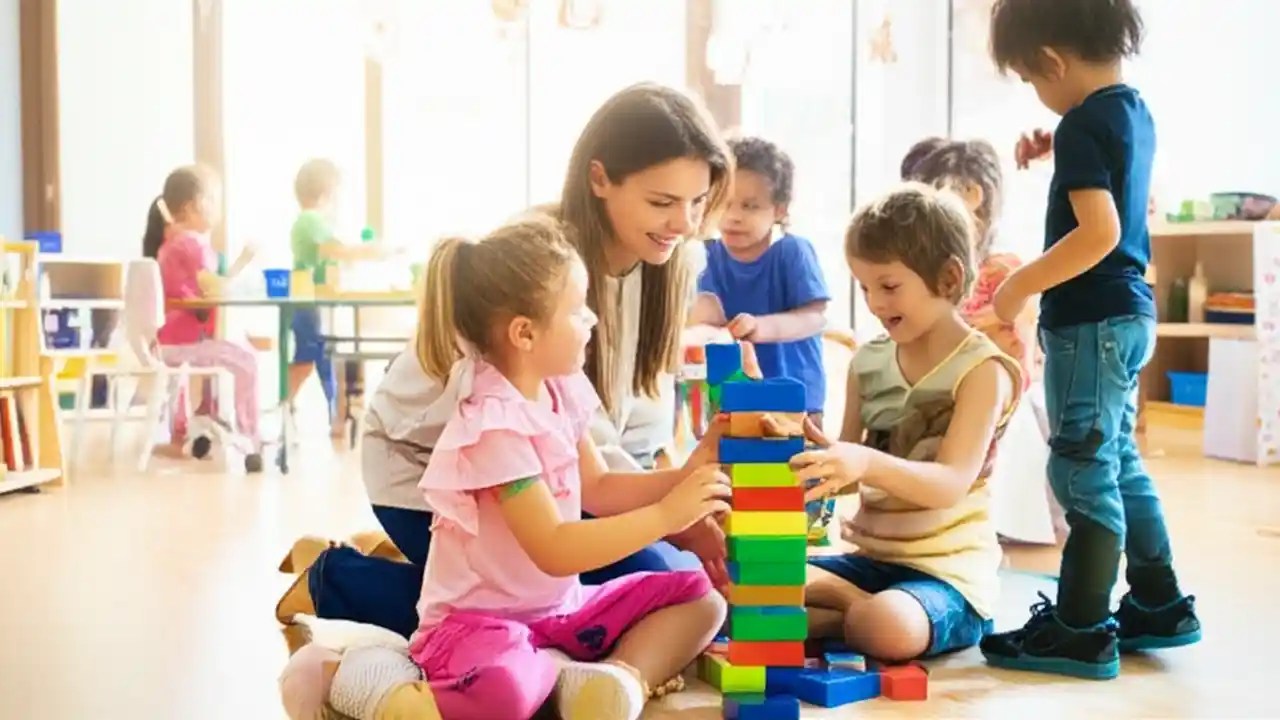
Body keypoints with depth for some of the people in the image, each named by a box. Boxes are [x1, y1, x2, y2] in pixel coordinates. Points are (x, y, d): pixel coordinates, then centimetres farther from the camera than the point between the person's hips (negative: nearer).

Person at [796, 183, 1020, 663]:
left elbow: (951, 483, -24)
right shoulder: (868, 362, 6)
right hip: (870, 557, 6)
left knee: (887, 630, -36)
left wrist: (865, 462, -41)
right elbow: (850, 475, 10)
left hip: (948, 568, -5)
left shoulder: (981, 369, -12)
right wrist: (820, 458, -14)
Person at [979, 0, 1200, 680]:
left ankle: (1080, 631, 4)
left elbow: (1099, 232, -26)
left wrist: (1022, 284, -19)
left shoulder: (1083, 125, -17)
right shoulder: (1134, 111, 11)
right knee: (1118, 463, 18)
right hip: (1126, 313, 10)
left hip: (1090, 320, -10)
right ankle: (1159, 606, 28)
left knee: (1083, 471, -3)